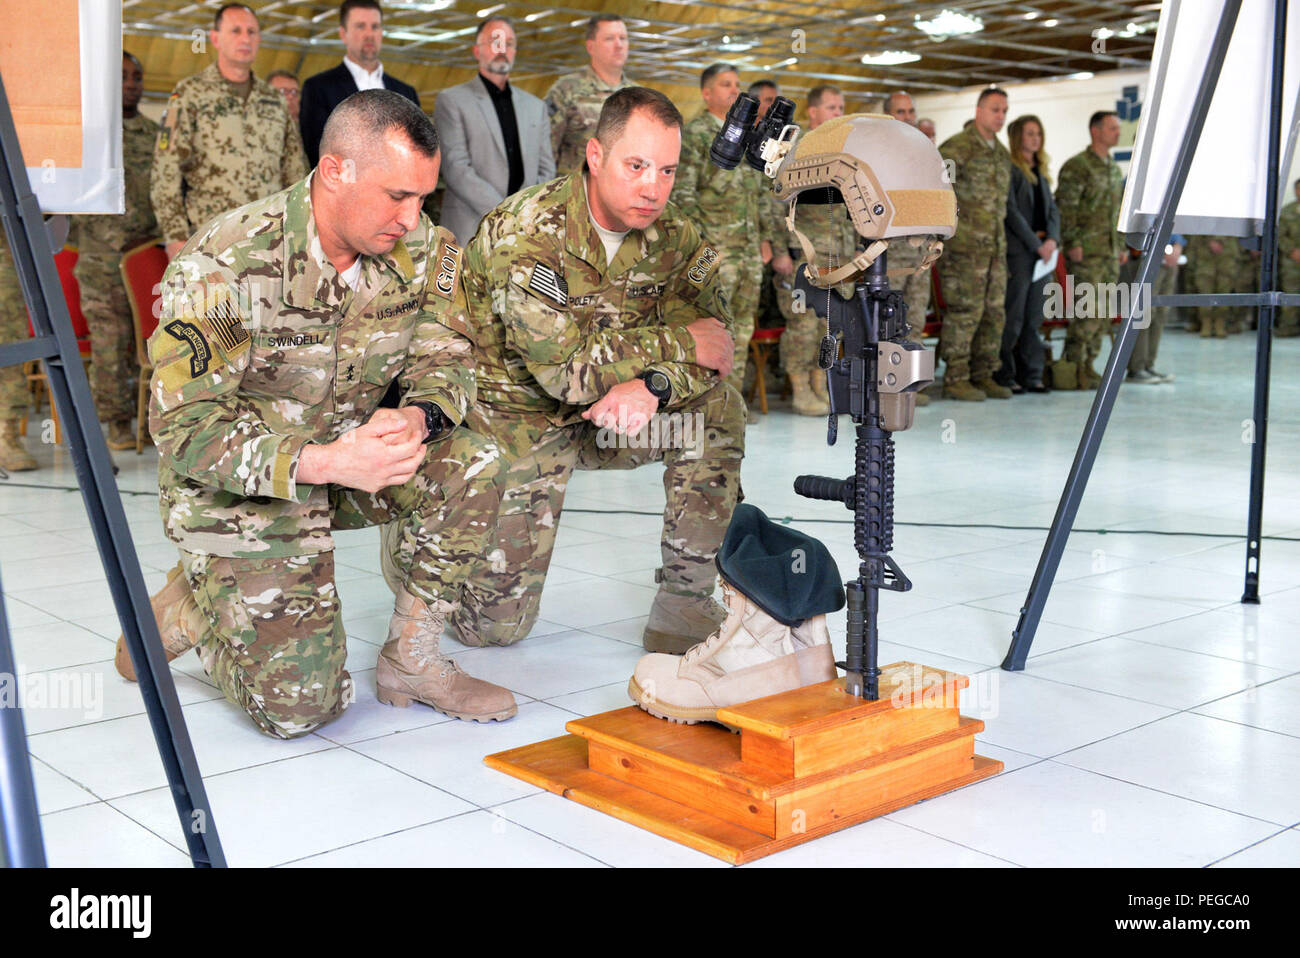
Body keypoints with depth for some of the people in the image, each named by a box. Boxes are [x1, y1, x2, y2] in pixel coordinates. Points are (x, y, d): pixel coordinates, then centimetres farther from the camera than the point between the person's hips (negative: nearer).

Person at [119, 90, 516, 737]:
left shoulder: (423, 251, -9)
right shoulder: (220, 266, -25)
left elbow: (445, 360, -4)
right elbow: (182, 426, -25)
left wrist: (417, 419, -31)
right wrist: (324, 462, -40)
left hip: (343, 453, 5)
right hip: (237, 486, -5)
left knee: (468, 466, -23)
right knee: (298, 708, -11)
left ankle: (410, 661, -5)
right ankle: (188, 608, 20)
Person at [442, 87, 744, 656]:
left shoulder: (670, 234, -7)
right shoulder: (526, 233, -25)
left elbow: (716, 342, -10)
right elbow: (565, 366, -30)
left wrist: (653, 385, -31)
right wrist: (679, 344, -24)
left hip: (599, 416, 5)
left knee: (717, 409, -18)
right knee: (494, 624, -7)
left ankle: (686, 603, -8)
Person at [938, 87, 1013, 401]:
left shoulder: (1002, 154, 18)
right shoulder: (957, 147, -8)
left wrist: (1001, 239, 20)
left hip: (995, 246, 8)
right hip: (964, 245, -8)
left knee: (994, 313, 9)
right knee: (964, 312, -7)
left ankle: (982, 376, 16)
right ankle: (955, 379, -1)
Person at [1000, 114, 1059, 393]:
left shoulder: (1041, 172, 19)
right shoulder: (1009, 169, -5)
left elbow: (1052, 208, 15)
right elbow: (1011, 211, -12)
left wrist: (1053, 239, -3)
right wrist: (1036, 243, -14)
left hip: (1044, 252, 7)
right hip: (1018, 252, -7)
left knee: (1034, 317, 8)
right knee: (1013, 317, -5)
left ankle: (1031, 375, 11)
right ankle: (1005, 375, 1)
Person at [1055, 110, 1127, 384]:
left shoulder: (1115, 169, 18)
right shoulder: (1076, 166, -7)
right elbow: (1065, 208, -12)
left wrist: (1122, 246, 18)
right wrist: (1072, 244, -18)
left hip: (1110, 252, 8)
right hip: (1086, 251, -8)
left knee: (1104, 311, 7)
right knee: (1087, 310, -11)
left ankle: (1089, 364, 13)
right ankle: (1075, 365, -4)